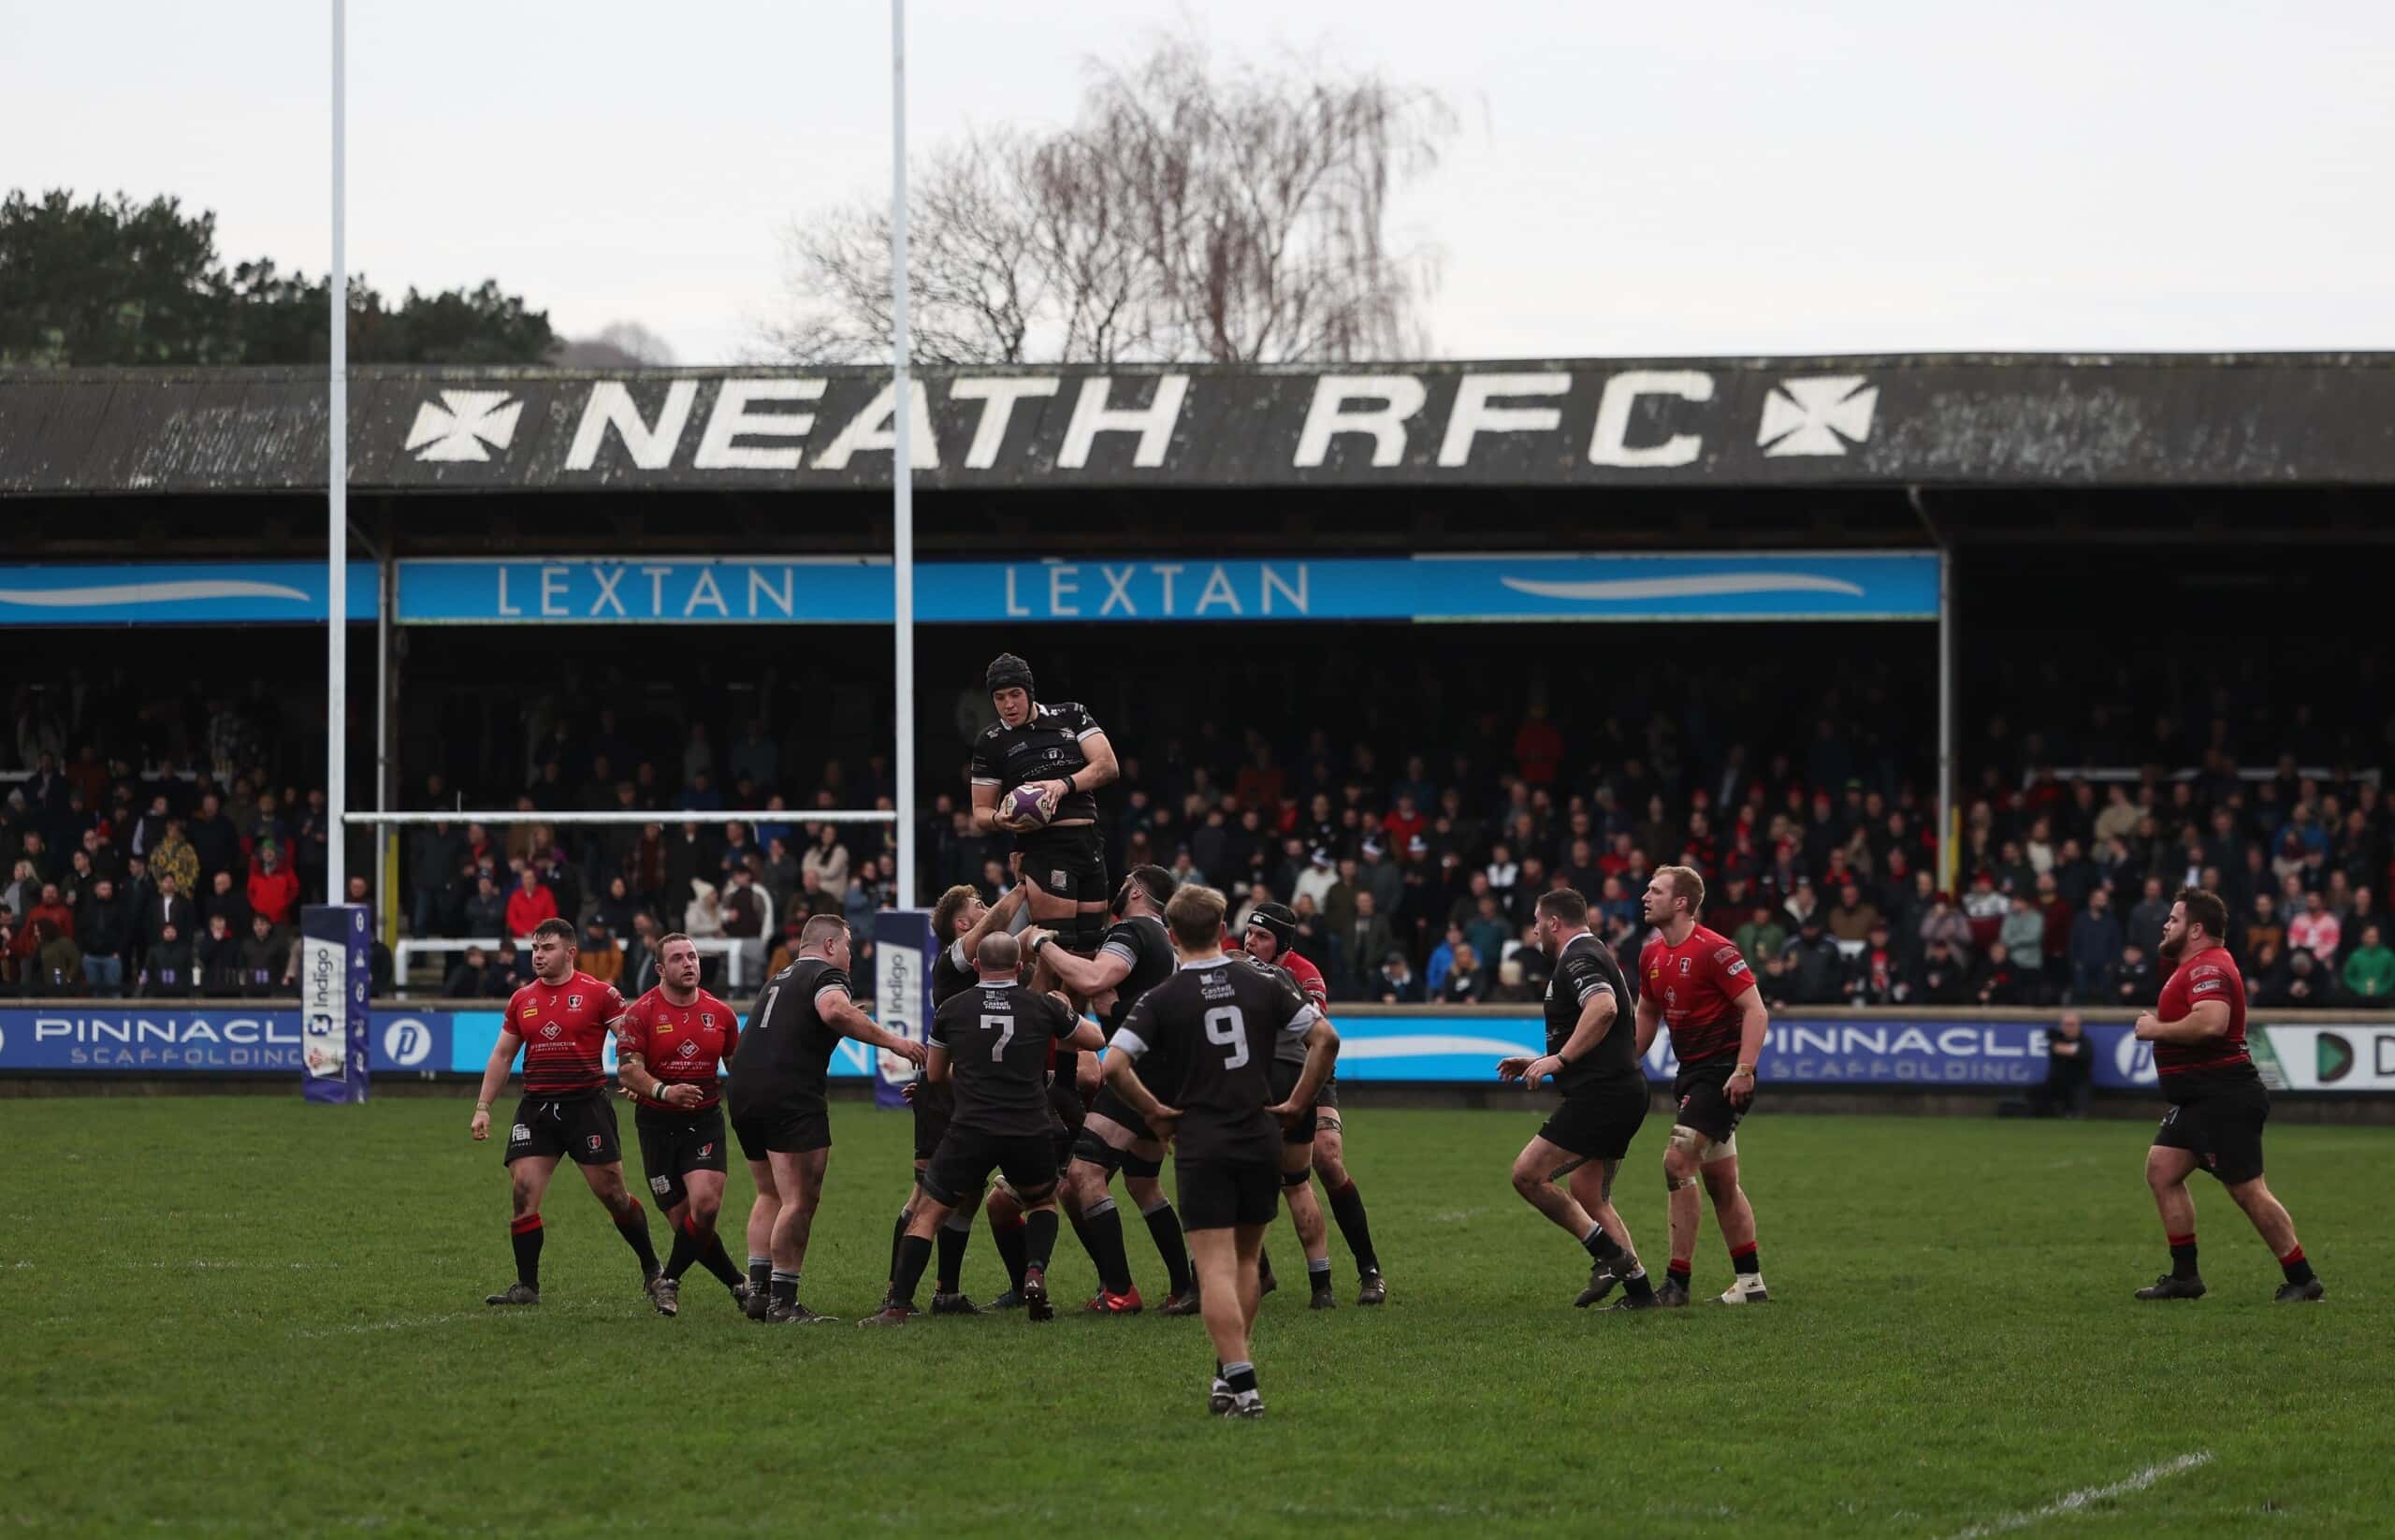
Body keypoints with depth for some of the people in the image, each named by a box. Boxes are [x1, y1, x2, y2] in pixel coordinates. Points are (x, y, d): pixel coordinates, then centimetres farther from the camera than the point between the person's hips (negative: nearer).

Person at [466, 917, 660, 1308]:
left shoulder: (598, 993, -3)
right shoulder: (521, 1000, 10)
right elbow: (502, 1055, 16)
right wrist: (483, 1107, 12)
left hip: (586, 1104, -4)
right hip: (536, 1109, 4)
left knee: (612, 1194, -1)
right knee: (522, 1191, -8)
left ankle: (652, 1270, 18)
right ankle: (527, 1286, -2)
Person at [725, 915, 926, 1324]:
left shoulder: (780, 980, 26)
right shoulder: (826, 974, -1)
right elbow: (834, 1011, -23)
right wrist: (891, 1041, -20)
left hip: (743, 1092, 9)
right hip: (791, 1096, -9)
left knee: (771, 1195, 19)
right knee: (801, 1199, -6)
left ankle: (757, 1290, 13)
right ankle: (782, 1302, -8)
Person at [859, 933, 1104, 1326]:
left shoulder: (952, 1009, 4)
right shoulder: (1043, 1007, 4)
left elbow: (935, 1074, 18)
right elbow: (1096, 1040, 20)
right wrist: (1065, 1013, 39)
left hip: (970, 1131, -1)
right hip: (1029, 1131, 1)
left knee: (927, 1215, 9)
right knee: (1043, 1203, 28)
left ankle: (898, 1306, -2)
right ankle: (1035, 1274, 4)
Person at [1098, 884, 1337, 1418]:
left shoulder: (1161, 999, -6)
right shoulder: (1264, 985, 2)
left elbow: (1113, 1065, -15)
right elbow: (1325, 1039, -1)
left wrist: (1154, 1110, -2)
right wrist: (1298, 1104, 7)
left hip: (1200, 1145, -3)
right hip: (1260, 1139, 3)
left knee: (1216, 1269, -4)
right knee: (1246, 1259, 19)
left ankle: (1242, 1384, -13)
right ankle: (1230, 1374, 22)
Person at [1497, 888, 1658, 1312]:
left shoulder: (1577, 959, -10)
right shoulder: (1596, 956, 24)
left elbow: (1604, 1007, -30)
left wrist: (1560, 1059, -27)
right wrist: (1541, 1061, 31)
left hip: (1600, 1095, -11)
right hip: (1626, 1090, 11)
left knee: (1528, 1174, -10)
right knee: (1589, 1199, 13)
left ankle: (1609, 1255, -11)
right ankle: (1639, 1289, 8)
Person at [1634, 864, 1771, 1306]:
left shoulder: (1713, 950, -17)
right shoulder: (1652, 955, 9)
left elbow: (1756, 1011, -18)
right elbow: (1647, 1015, 24)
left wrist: (1743, 1070, -26)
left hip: (1722, 1073, -9)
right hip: (1691, 1072, 9)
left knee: (1678, 1162, -16)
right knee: (1719, 1180, 11)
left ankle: (1677, 1282, -14)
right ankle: (1750, 1282, 17)